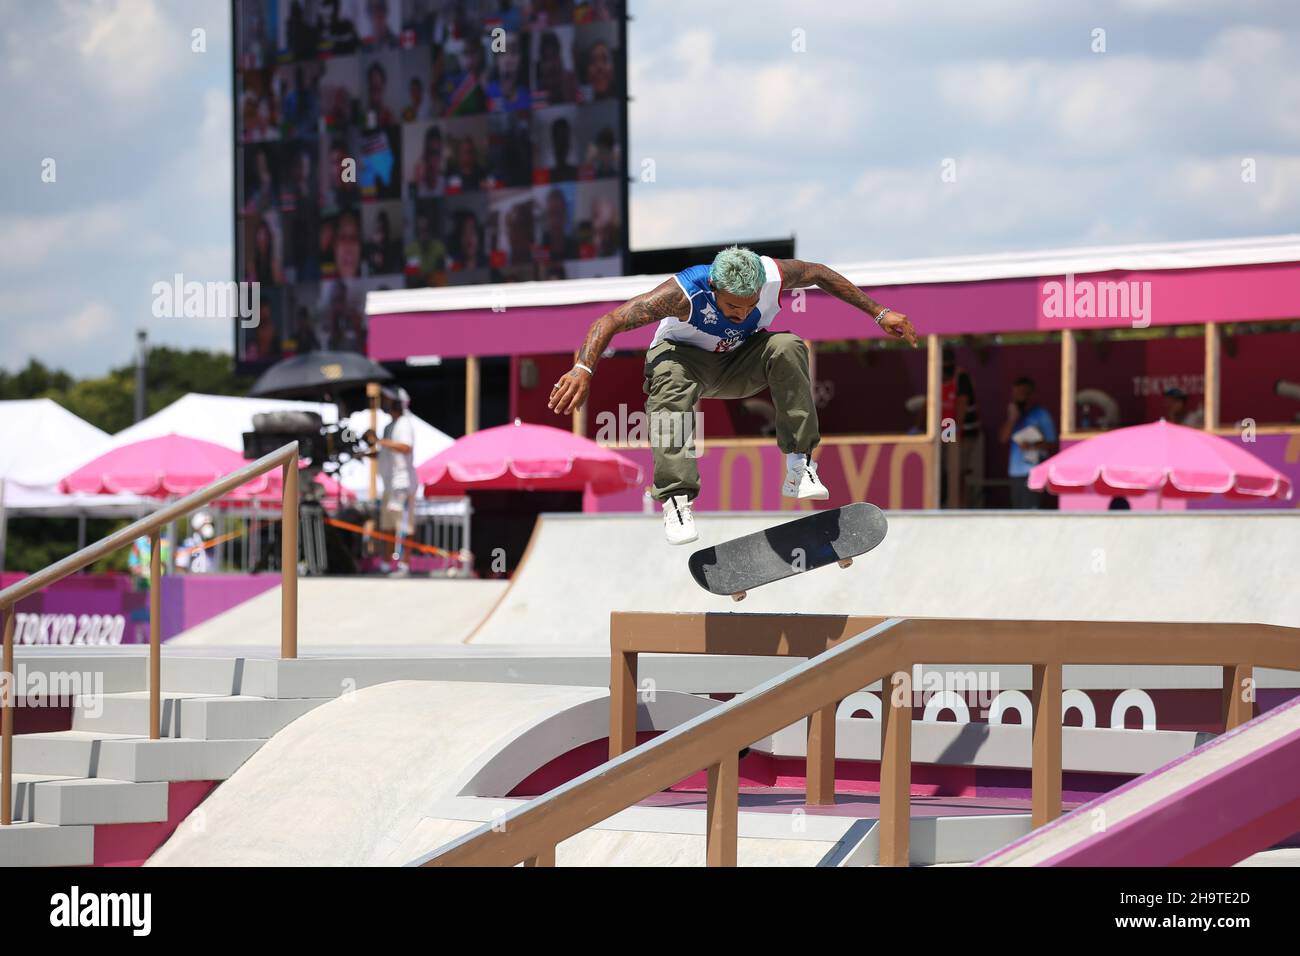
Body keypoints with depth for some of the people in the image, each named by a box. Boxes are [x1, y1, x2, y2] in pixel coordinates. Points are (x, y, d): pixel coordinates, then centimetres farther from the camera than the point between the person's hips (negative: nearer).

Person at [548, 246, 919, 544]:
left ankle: (799, 466, -24)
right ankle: (675, 501, -39)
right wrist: (584, 368, -54)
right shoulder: (684, 292, -36)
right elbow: (610, 321, -38)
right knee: (671, 384, -38)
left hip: (741, 362, 3)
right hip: (686, 357, -3)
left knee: (787, 347, -29)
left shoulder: (774, 275, -27)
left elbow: (820, 274, -4)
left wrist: (879, 313, 0)